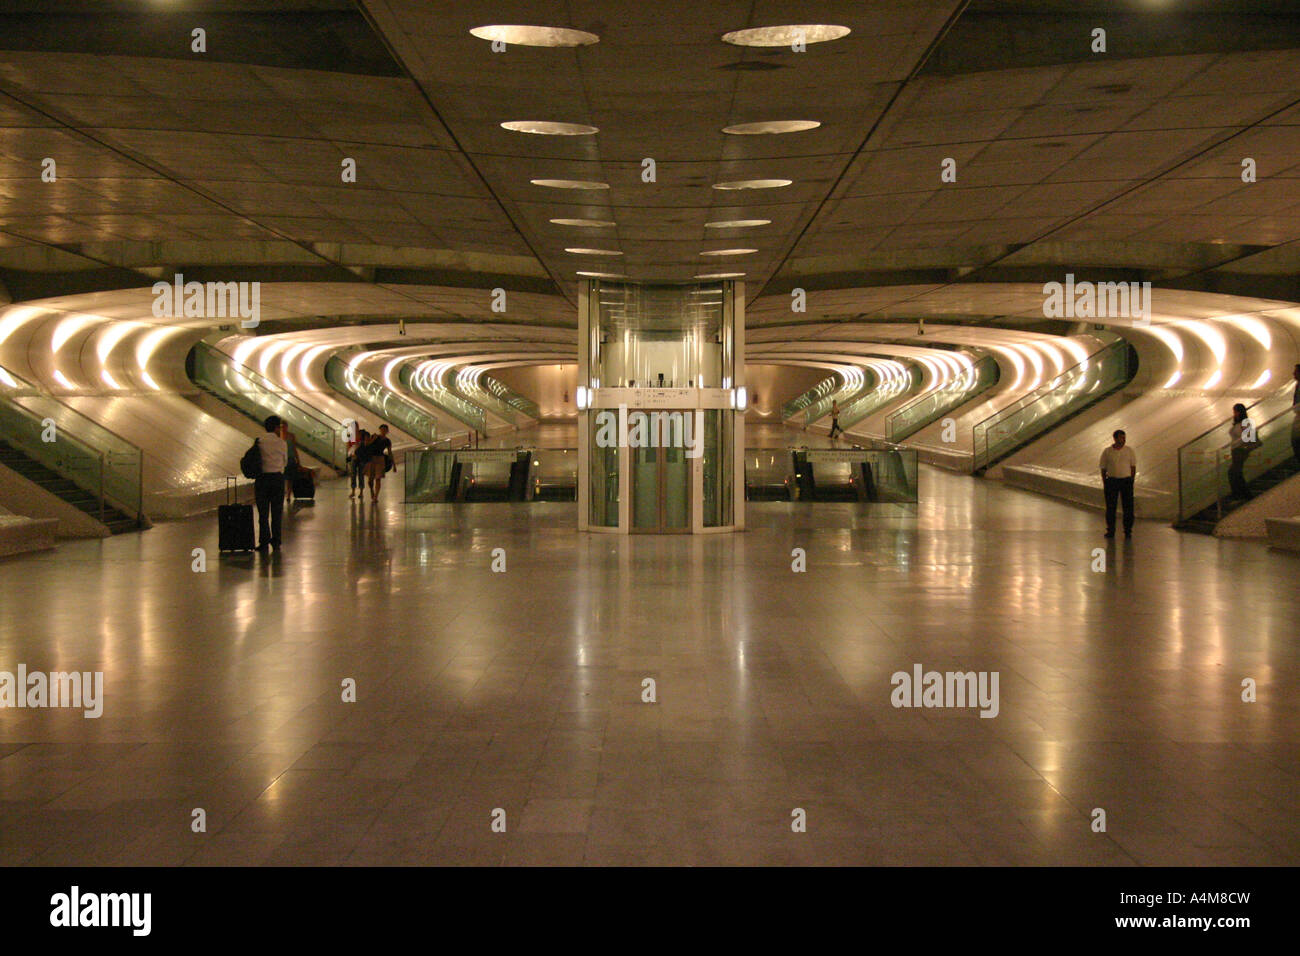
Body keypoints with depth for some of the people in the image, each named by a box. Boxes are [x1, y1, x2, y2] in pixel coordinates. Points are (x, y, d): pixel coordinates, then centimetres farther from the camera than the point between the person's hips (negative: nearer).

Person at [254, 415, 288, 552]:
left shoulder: (259, 442, -3)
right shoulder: (282, 443, -1)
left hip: (262, 478, 0)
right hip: (278, 477, 0)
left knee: (263, 512, 6)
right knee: (277, 512, 8)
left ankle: (264, 542, 3)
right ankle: (276, 543, 8)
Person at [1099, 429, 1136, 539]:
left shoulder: (1129, 451, 4)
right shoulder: (1107, 451, 1)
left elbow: (1133, 467, 9)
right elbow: (1103, 468, 5)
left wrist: (1132, 480, 1)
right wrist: (1104, 483, 0)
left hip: (1126, 480, 1)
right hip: (1111, 480, -1)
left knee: (1128, 507, 0)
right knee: (1110, 506, 0)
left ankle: (1128, 530, 8)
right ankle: (1110, 530, 10)